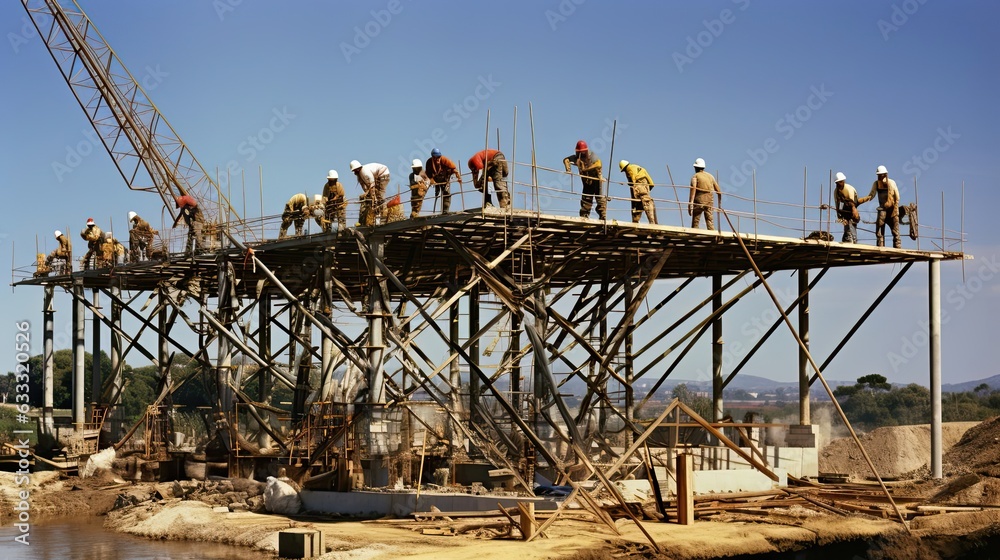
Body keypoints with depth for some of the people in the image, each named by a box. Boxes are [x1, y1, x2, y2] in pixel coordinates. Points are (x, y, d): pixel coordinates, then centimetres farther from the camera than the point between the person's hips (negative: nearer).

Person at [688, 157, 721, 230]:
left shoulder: (695, 176, 1)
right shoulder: (710, 176, 15)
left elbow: (693, 189, -15)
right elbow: (719, 191, 15)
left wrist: (690, 203, -21)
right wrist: (720, 203, 26)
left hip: (698, 202, -4)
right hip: (709, 202, 4)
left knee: (695, 224, 2)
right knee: (710, 223, -2)